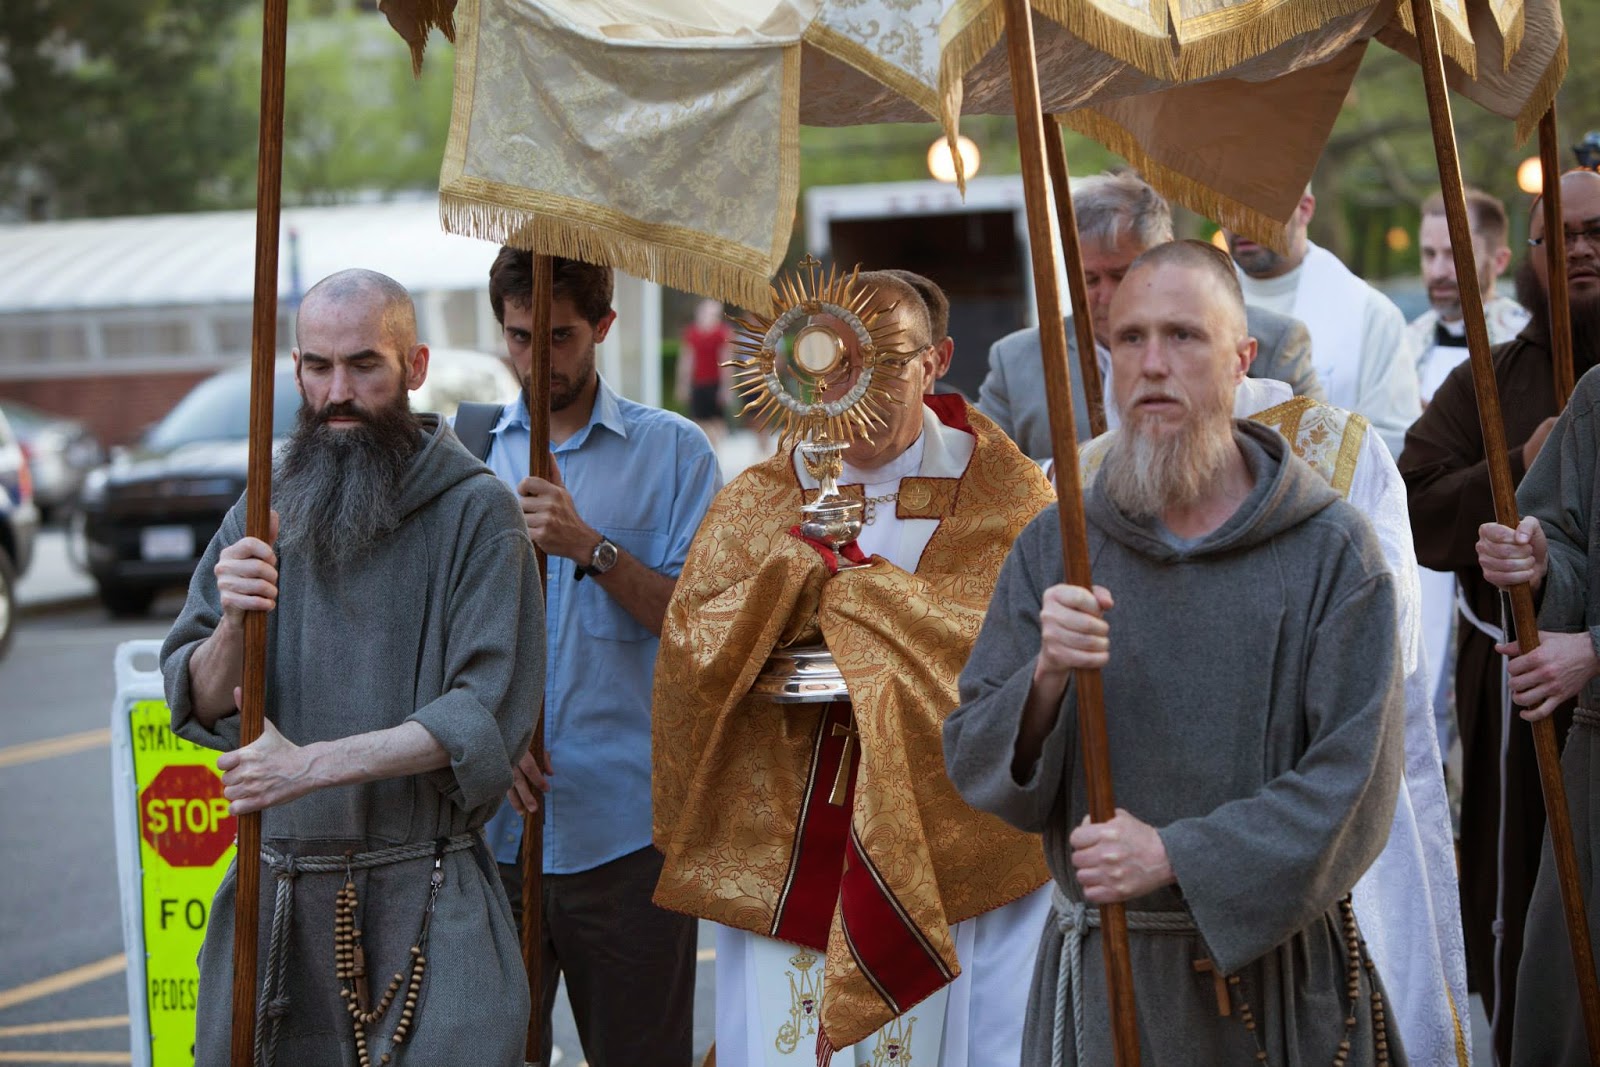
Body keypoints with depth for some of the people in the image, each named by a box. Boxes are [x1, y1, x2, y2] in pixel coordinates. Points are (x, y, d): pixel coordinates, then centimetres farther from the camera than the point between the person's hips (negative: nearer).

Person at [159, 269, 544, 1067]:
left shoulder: (476, 512, -8)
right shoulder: (261, 516, 8)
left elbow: (487, 716, -15)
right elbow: (198, 708, 5)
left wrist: (312, 765, -21)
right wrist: (233, 628, -16)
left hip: (427, 894, -4)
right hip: (275, 888, 4)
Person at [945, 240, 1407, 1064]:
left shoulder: (1332, 552, -7)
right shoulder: (1054, 547, 1)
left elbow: (1355, 783, -12)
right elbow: (974, 765, -1)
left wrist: (1177, 856, -19)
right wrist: (1045, 680, -21)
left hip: (1277, 971, -2)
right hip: (1099, 978, 2)